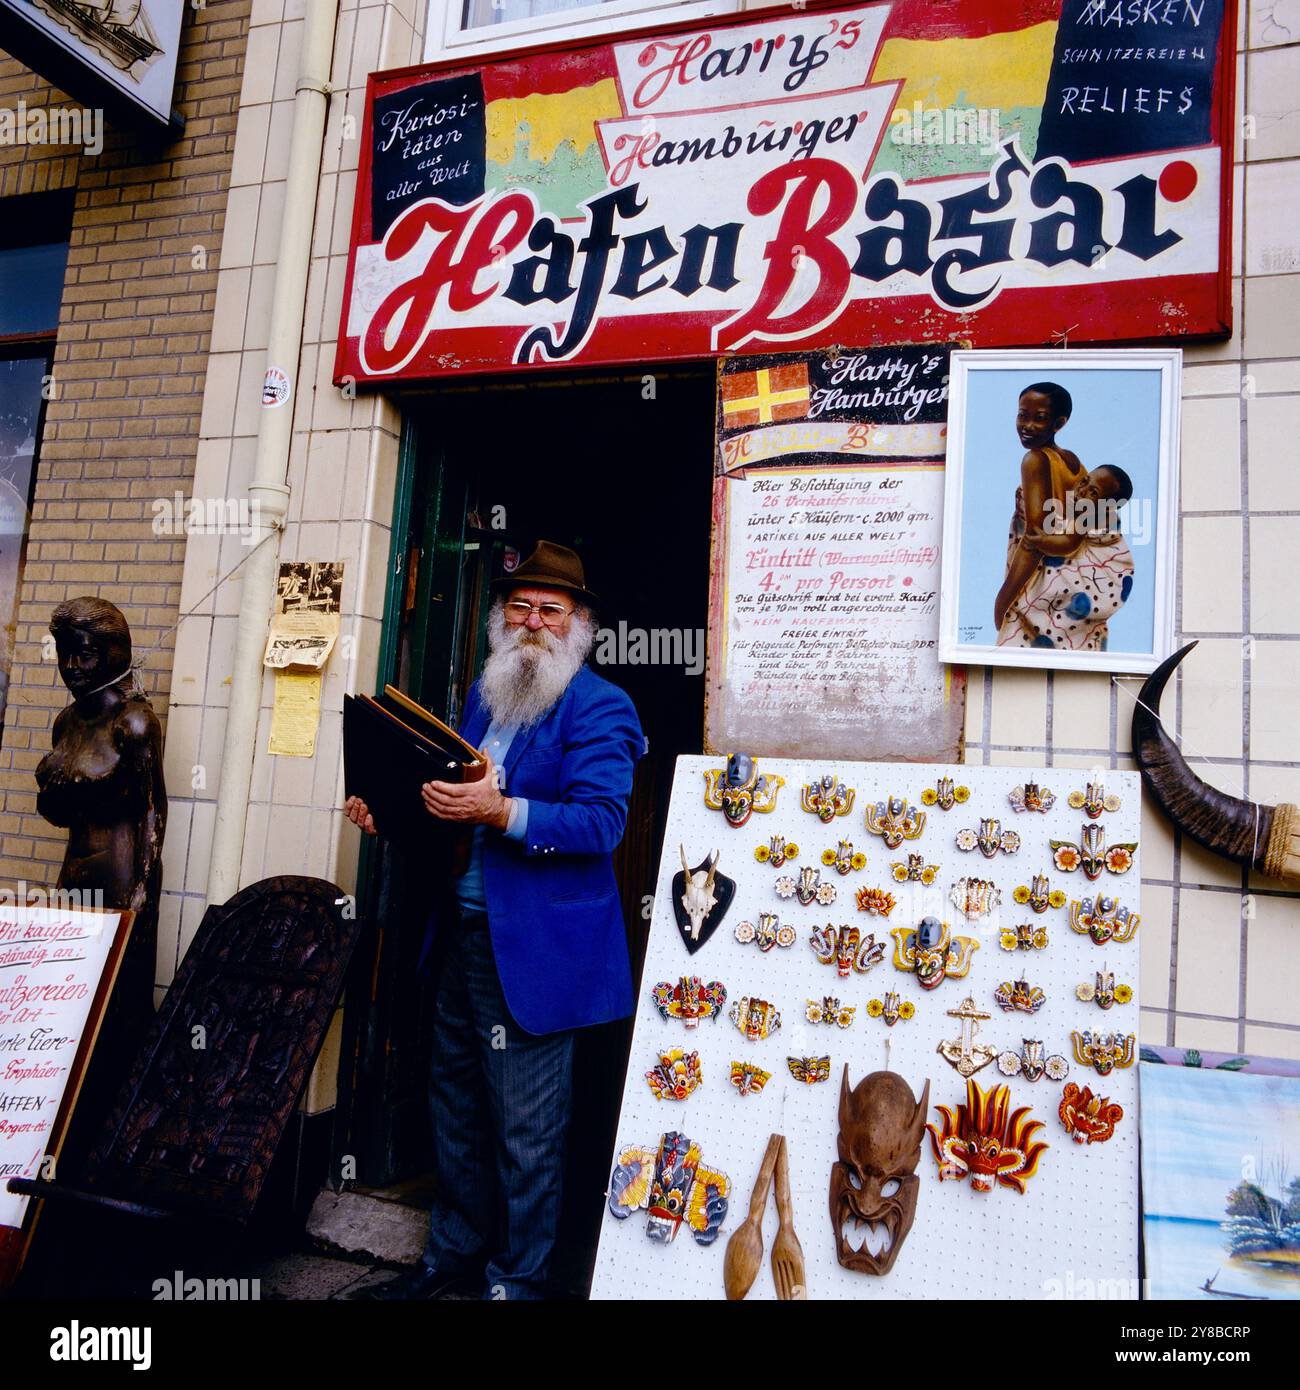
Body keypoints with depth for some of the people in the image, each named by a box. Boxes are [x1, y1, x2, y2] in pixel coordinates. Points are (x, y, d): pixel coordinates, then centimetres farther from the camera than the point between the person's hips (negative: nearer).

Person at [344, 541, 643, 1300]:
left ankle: (519, 1278, 24)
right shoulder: (483, 694, 14)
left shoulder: (599, 708, -11)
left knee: (526, 1129, 4)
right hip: (464, 932, 8)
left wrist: (499, 812, -32)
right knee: (455, 1104, 21)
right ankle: (455, 1252, 40)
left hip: (534, 947, -8)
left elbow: (601, 822, -21)